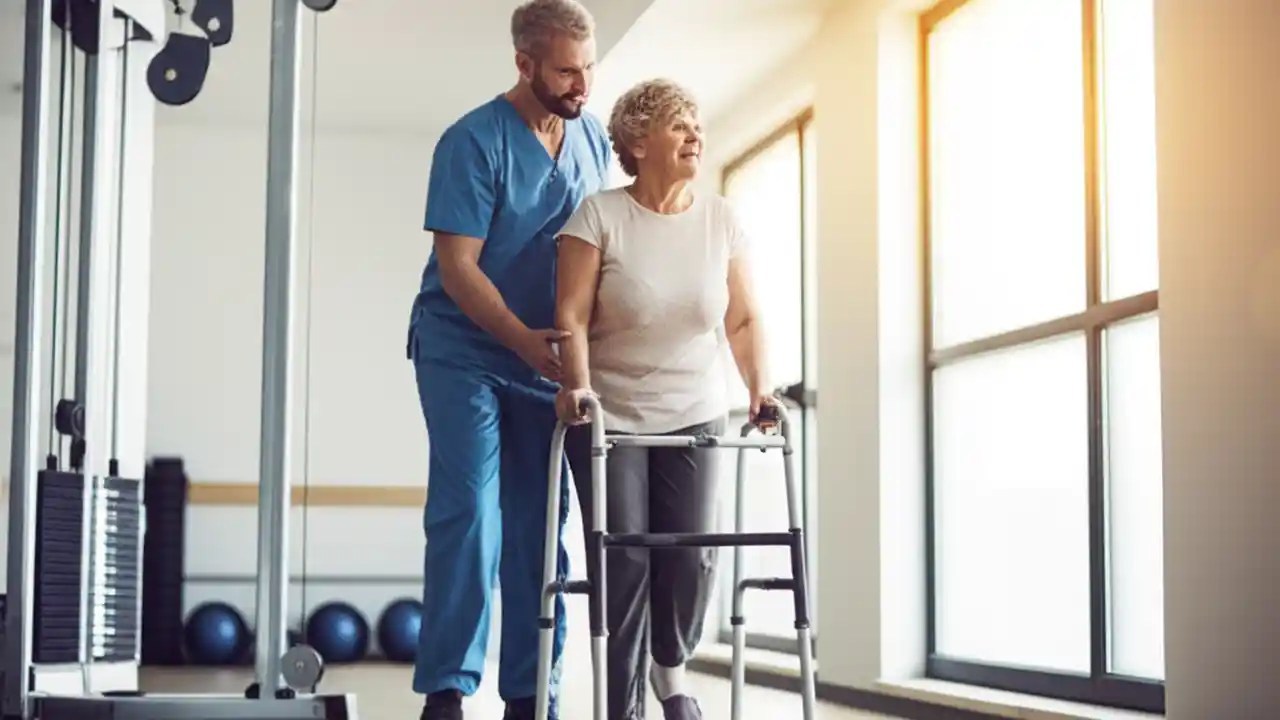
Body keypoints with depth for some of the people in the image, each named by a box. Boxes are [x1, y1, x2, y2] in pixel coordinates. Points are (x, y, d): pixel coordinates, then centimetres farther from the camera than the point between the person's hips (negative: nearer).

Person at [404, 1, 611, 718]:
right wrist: (523, 340, -26)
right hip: (464, 353, -5)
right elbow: (457, 267, -17)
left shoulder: (595, 141, 5)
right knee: (468, 511, -14)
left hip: (545, 358, 5)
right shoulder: (473, 142, -14)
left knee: (538, 527, 4)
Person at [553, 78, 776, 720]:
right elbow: (571, 315, -14)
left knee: (691, 555, -4)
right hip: (610, 418, -3)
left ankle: (671, 668, 26)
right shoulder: (599, 215, -8)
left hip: (694, 417, 3)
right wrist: (577, 385, -28)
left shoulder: (721, 219, 3)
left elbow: (743, 319, 5)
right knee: (622, 561, -6)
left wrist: (758, 389, -8)